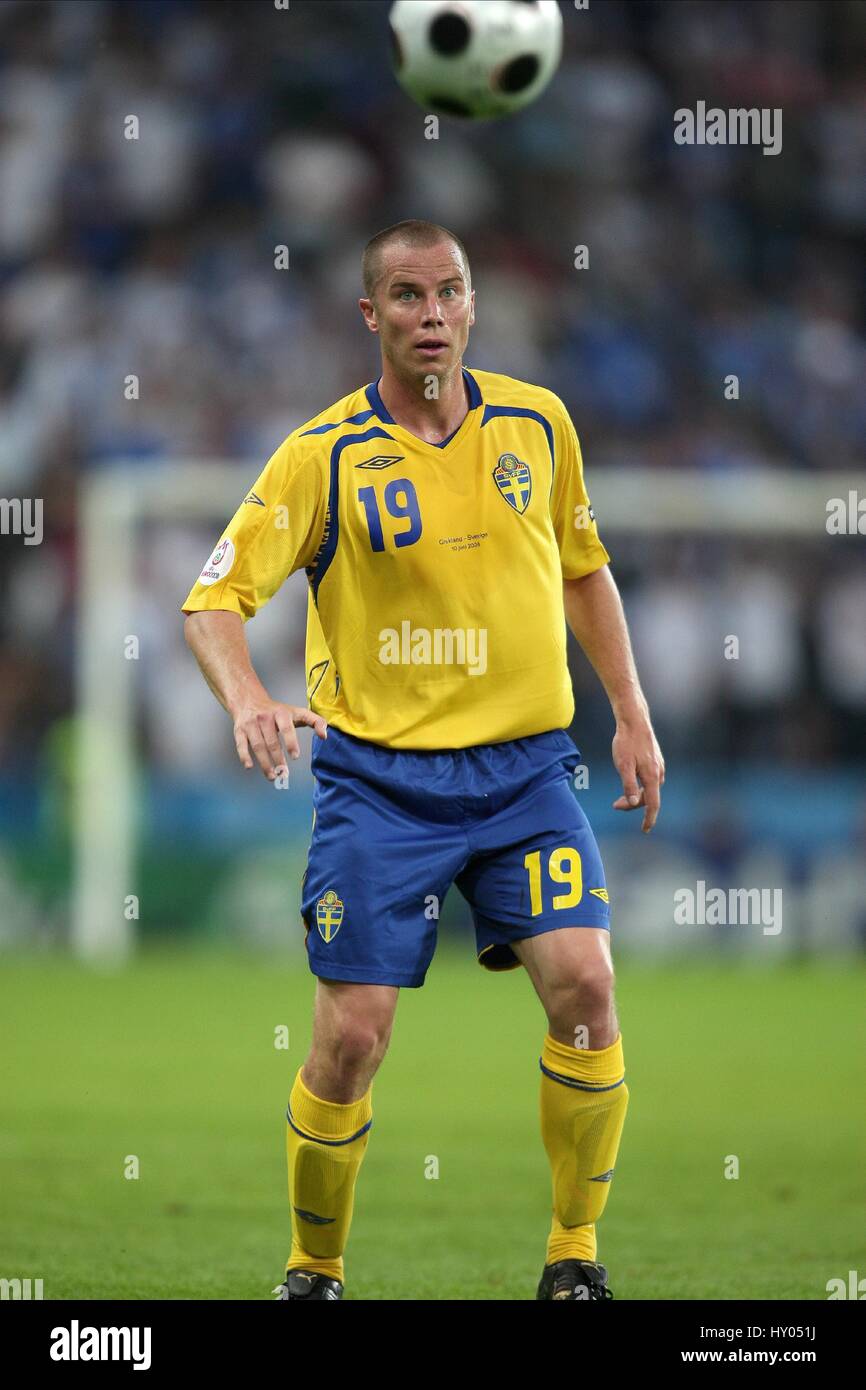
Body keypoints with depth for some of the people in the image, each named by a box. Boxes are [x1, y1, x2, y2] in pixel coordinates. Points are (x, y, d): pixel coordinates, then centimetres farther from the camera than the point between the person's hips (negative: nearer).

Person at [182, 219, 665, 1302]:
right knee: (351, 1037, -7)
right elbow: (215, 599, -9)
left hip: (527, 764, 2)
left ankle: (574, 1255, -1)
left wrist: (631, 714, 15)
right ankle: (314, 1271, 14)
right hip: (379, 773, -2)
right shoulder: (324, 456, -7)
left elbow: (583, 567, 19)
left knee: (583, 981, -16)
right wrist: (246, 698, -29)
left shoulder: (538, 423, 5)